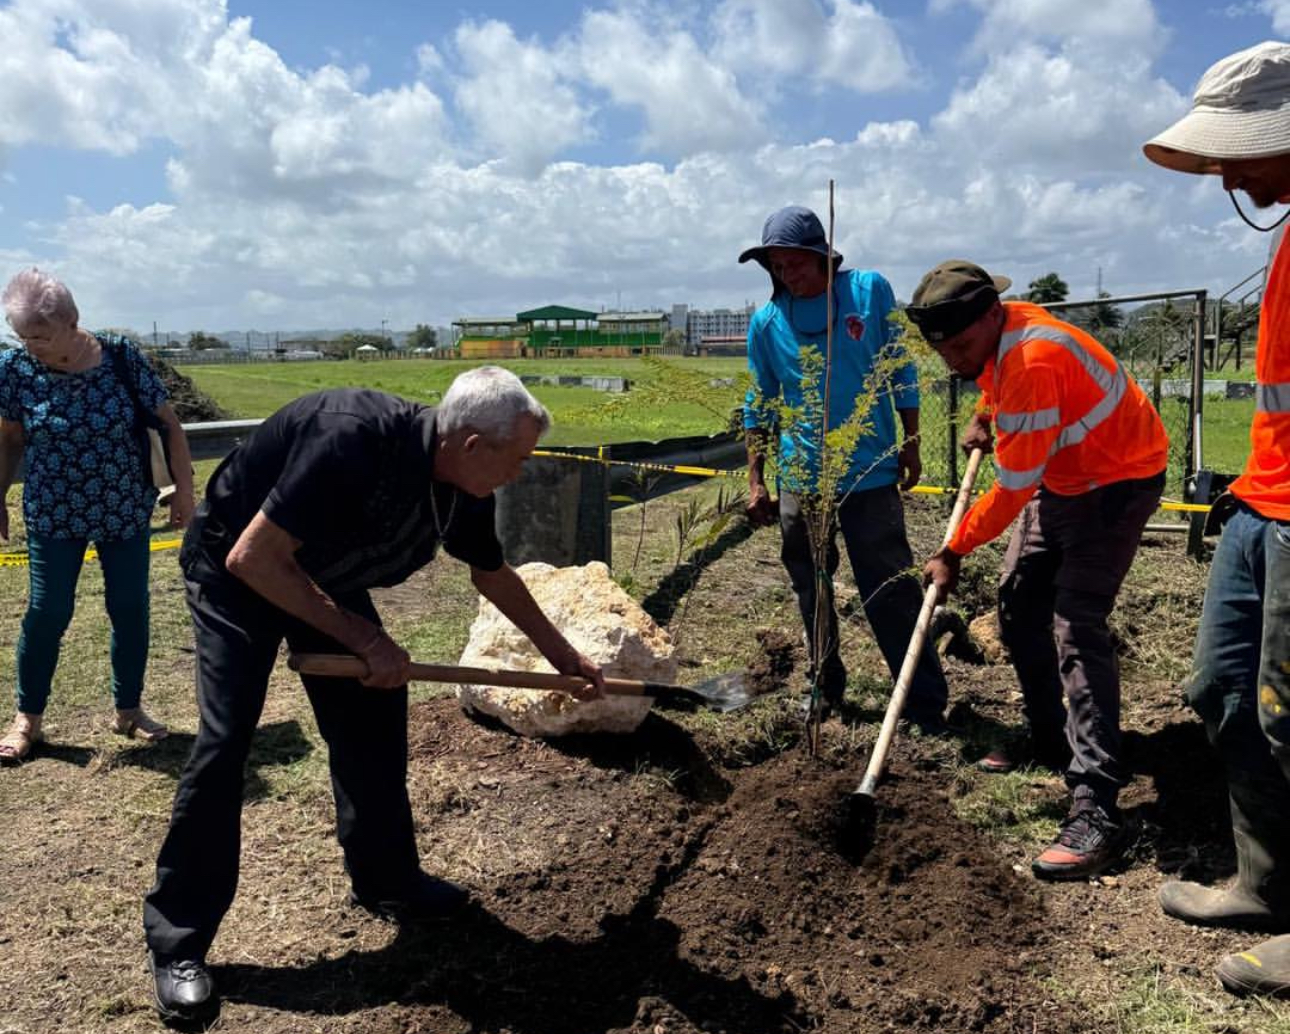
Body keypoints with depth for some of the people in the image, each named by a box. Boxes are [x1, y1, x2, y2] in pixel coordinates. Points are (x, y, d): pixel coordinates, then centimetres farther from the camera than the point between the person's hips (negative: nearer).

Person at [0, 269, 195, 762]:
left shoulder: (121, 356, -13)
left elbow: (169, 424, -5)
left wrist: (184, 490, -4)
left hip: (126, 511, 0)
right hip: (53, 515, 0)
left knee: (130, 609, 5)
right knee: (46, 611, 1)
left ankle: (128, 709, 23)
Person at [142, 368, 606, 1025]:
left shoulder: (463, 490, -13)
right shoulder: (353, 440, -38)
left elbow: (494, 576, 6)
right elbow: (252, 558, -32)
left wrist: (563, 655, 11)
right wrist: (364, 637, -29)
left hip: (324, 576, 7)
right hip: (236, 569, -7)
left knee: (373, 714, 4)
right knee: (226, 737, -15)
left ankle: (386, 882, 21)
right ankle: (175, 940, -1)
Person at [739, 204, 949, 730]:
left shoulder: (870, 290, -4)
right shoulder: (766, 322, 0)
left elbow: (900, 372, 3)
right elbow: (759, 406, 8)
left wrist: (910, 445, 2)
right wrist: (755, 478, 5)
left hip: (870, 470, -2)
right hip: (800, 475, 3)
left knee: (891, 592, -1)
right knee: (812, 590, 14)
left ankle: (926, 704, 7)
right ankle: (825, 686, 31)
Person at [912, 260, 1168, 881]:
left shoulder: (1034, 361, -32)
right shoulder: (996, 336, -3)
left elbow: (1013, 489, -28)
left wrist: (953, 553, -19)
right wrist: (983, 415, 10)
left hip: (1116, 479, -10)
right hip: (1062, 476, 10)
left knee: (1076, 626, -20)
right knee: (1018, 603, 10)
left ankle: (1097, 811, -20)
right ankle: (1048, 742, 26)